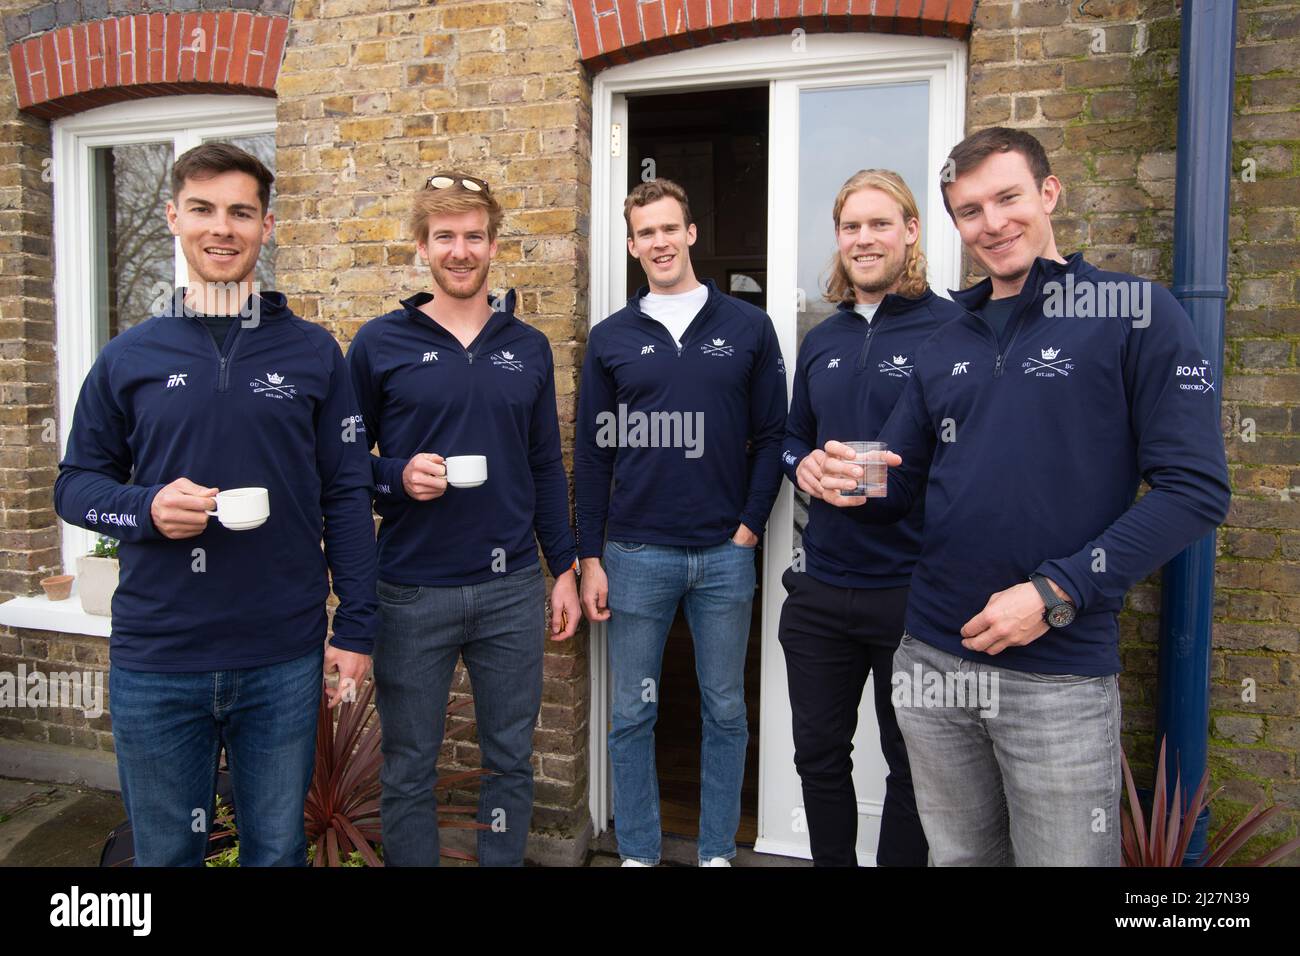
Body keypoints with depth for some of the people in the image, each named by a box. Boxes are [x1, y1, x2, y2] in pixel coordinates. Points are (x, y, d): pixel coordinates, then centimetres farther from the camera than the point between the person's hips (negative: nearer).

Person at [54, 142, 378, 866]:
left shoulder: (314, 352, 2)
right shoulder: (130, 357, 4)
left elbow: (347, 495, 2)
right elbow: (76, 483, 9)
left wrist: (357, 629, -1)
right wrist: (146, 508, -14)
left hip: (284, 660, 0)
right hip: (155, 660, 1)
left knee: (278, 849, 15)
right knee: (165, 852, 17)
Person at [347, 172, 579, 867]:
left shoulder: (528, 347, 7)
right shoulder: (380, 344, -1)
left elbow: (546, 468, 10)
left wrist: (564, 568, 7)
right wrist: (398, 476, -17)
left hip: (512, 589, 3)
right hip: (412, 593, -2)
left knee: (511, 758, 15)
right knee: (409, 768, 12)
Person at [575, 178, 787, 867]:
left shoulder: (748, 327, 3)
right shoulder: (610, 338, 5)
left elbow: (771, 435, 4)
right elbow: (592, 454, 4)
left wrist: (750, 525, -5)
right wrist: (590, 558, 0)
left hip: (725, 554, 0)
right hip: (636, 555, 0)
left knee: (725, 712, 11)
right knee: (632, 715, 9)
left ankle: (718, 850, 29)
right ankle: (637, 851, 27)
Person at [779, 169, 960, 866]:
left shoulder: (951, 329, -8)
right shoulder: (821, 340, 11)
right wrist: (801, 464, -2)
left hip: (912, 588, -5)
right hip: (820, 584, 6)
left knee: (912, 766, 13)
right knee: (819, 754, 18)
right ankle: (830, 862, 38)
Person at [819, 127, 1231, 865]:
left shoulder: (1135, 313, -5)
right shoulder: (946, 347, 10)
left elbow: (1196, 490, -11)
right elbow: (900, 490, 13)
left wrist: (1056, 593, -18)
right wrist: (854, 482, -10)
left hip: (1060, 674, -5)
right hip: (934, 661, 5)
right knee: (958, 857, 20)